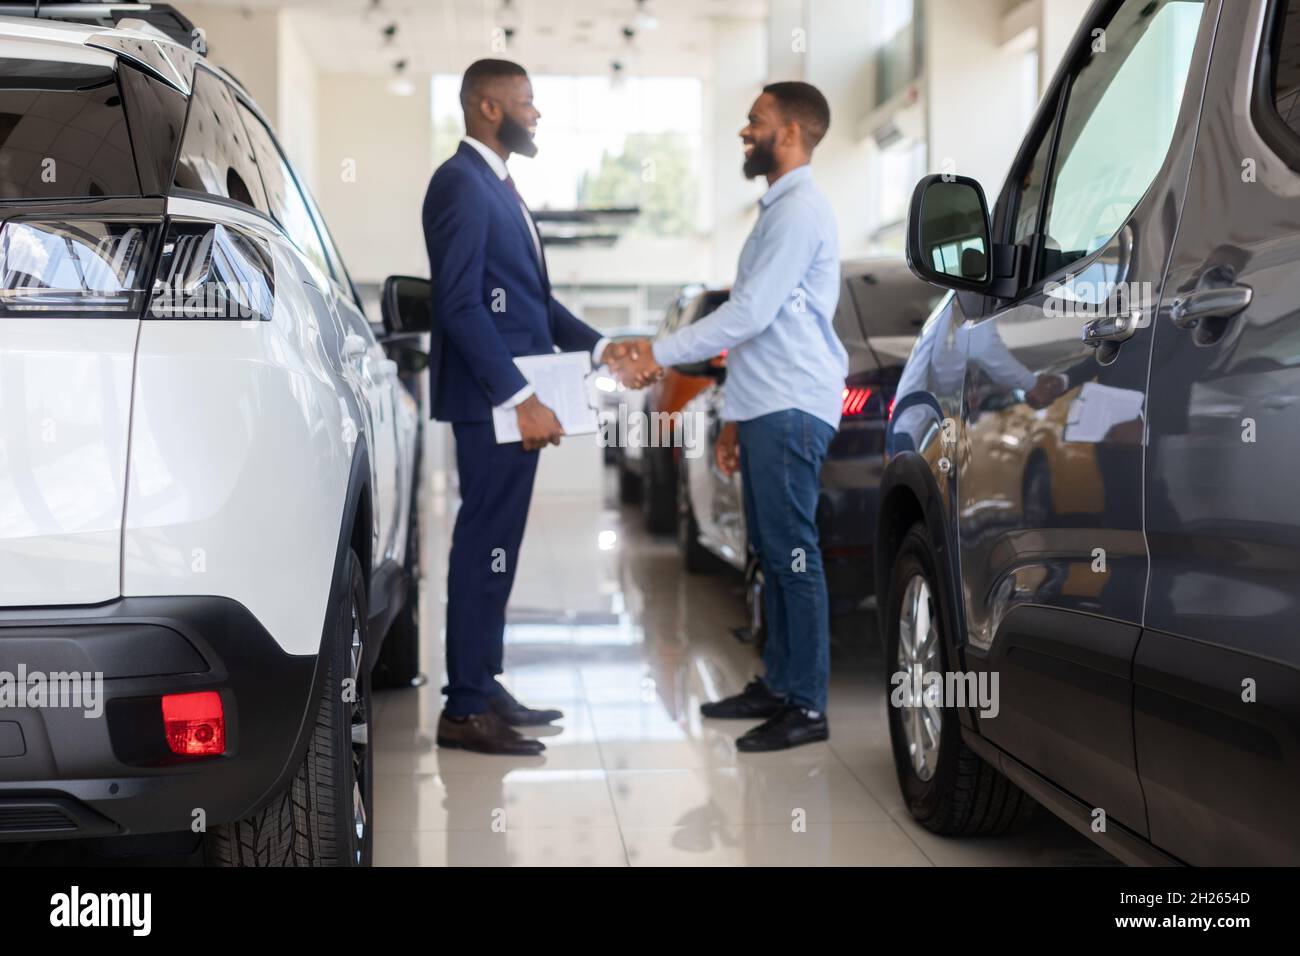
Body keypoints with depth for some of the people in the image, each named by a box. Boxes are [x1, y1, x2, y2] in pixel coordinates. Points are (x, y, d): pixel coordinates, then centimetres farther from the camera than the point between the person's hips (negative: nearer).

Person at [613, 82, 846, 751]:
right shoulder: (777, 209, 20)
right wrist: (736, 414, 20)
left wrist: (662, 353, -13)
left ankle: (807, 706, -2)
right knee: (772, 552, 13)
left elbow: (750, 313, -18)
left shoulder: (800, 212, -12)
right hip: (765, 408, 10)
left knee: (792, 552, -7)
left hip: (790, 411, -10)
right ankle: (777, 683, 22)